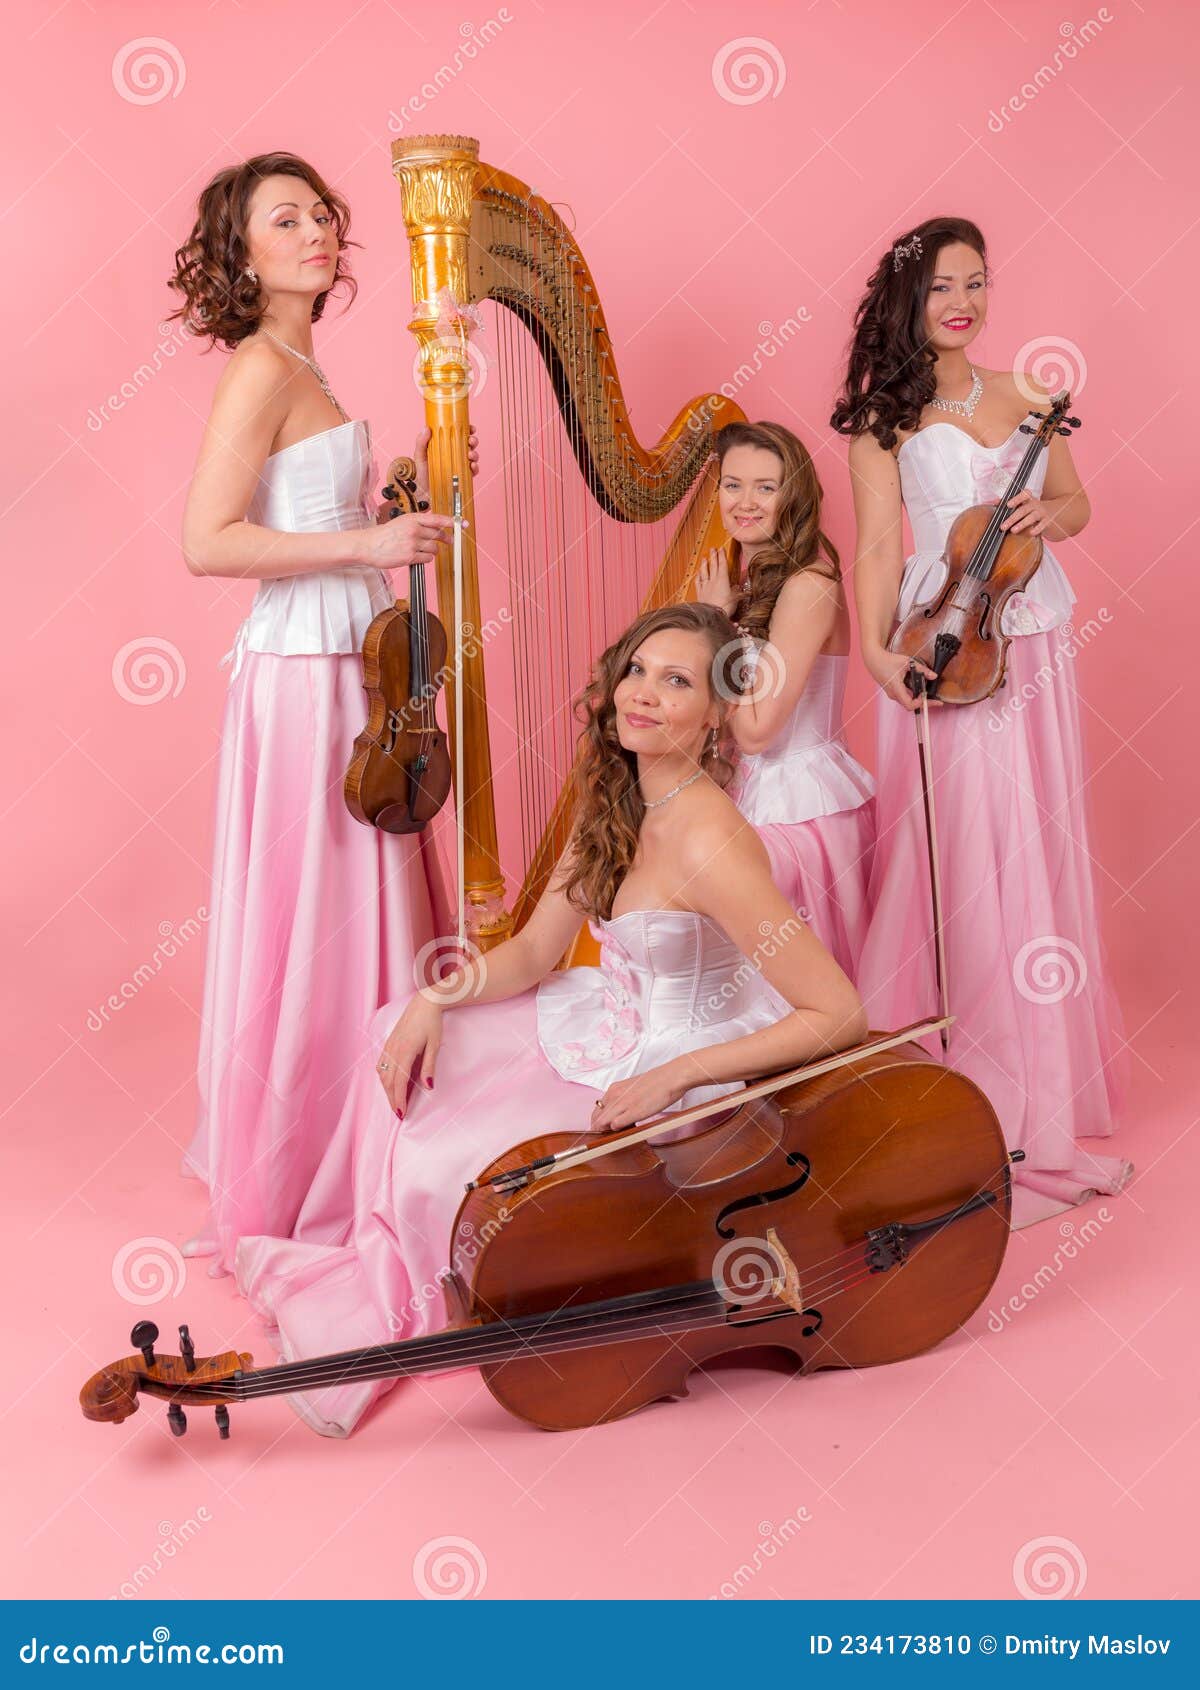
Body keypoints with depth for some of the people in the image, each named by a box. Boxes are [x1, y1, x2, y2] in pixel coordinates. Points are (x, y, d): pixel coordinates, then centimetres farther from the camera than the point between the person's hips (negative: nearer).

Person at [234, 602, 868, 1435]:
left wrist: (673, 1076, -27)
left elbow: (839, 1014, -30)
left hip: (667, 1072, -8)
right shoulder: (615, 805, -4)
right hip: (604, 1022, 9)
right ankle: (355, 1258, 24)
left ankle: (383, 1310, 20)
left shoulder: (710, 845, -31)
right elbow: (536, 951, 4)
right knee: (405, 1040, 8)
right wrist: (435, 998, -12)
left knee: (437, 1163, -11)